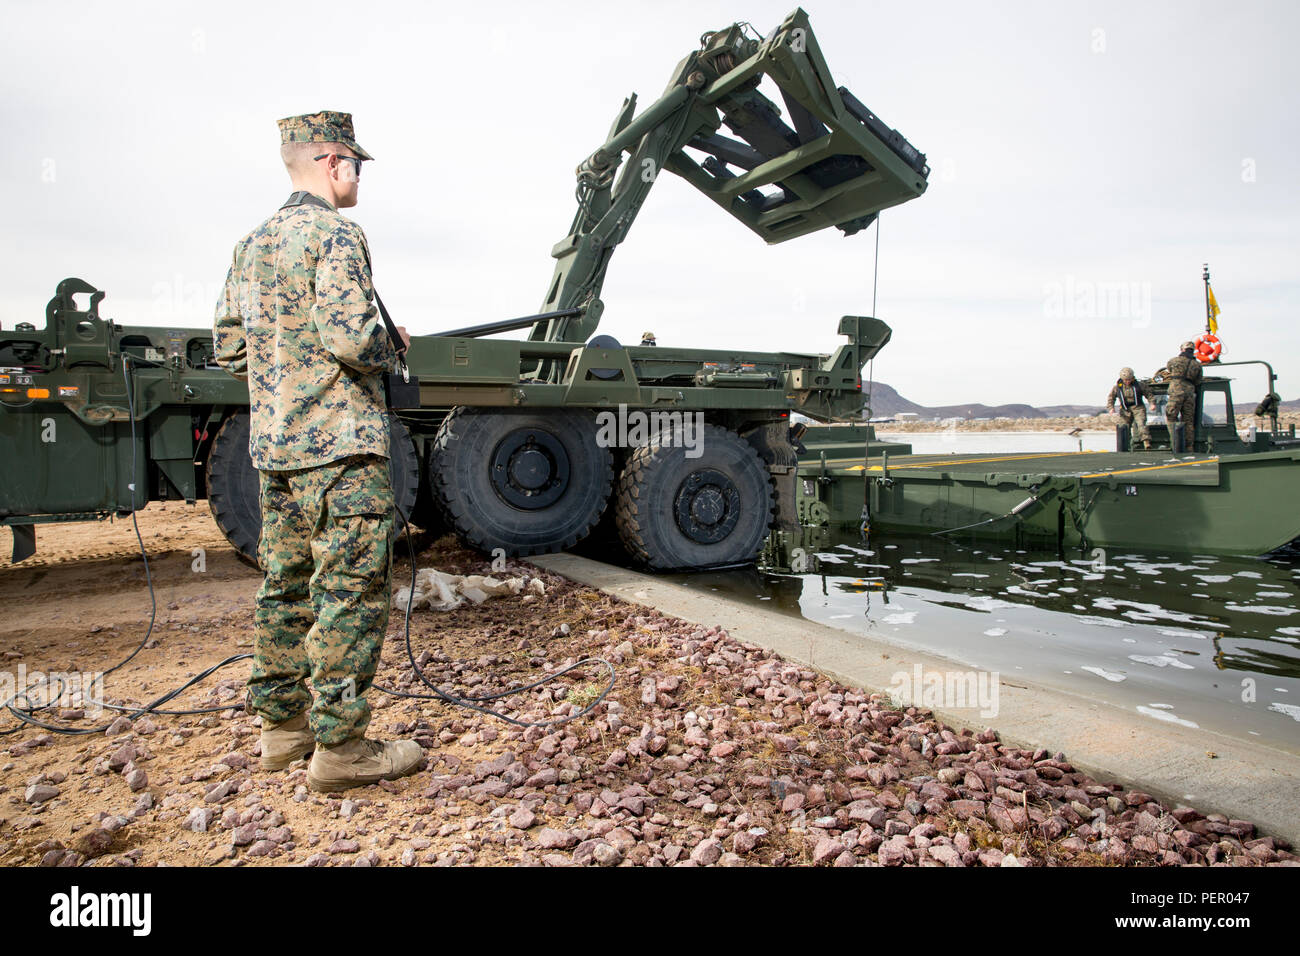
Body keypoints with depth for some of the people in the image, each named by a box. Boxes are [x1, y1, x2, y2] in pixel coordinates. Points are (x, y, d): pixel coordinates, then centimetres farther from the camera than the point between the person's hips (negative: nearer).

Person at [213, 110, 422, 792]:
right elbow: (351, 336, -21)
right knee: (351, 591, -4)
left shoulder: (251, 243, 16)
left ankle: (282, 726, 25)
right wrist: (391, 349, -2)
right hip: (340, 446, -9)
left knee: (286, 586, 15)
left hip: (272, 447, 9)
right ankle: (339, 746, 2)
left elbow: (229, 348, 16)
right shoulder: (334, 233, -10)